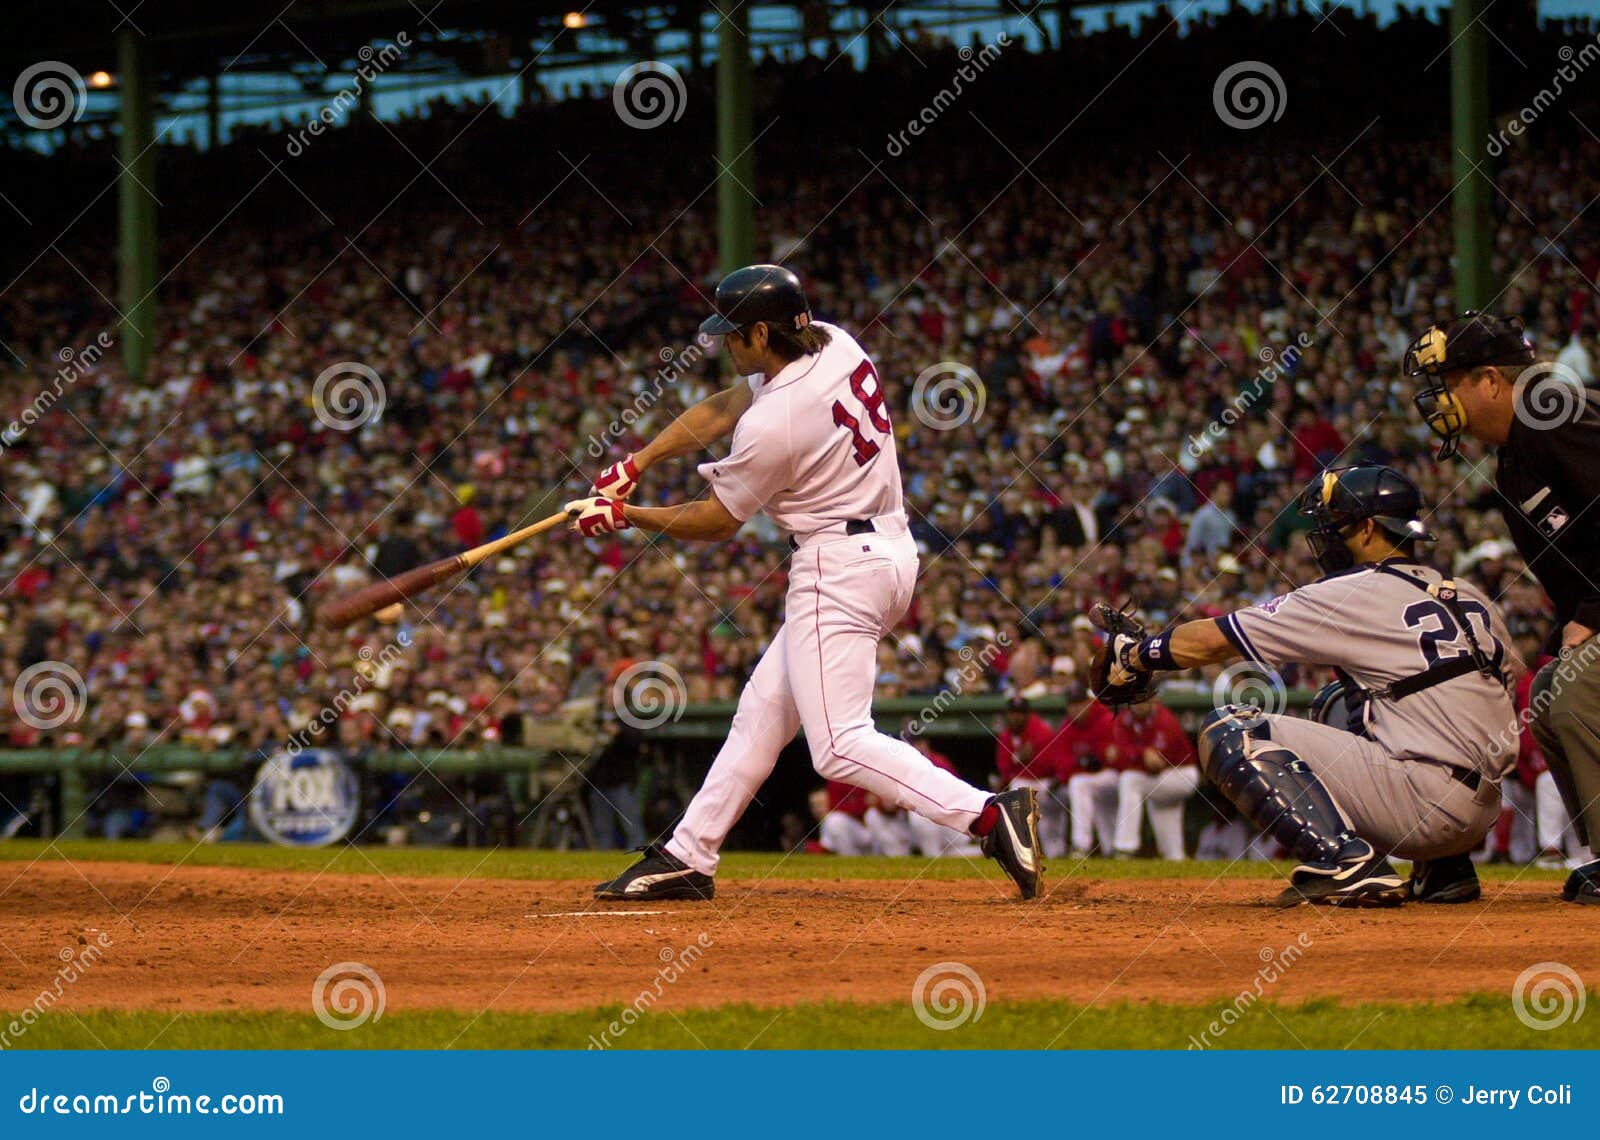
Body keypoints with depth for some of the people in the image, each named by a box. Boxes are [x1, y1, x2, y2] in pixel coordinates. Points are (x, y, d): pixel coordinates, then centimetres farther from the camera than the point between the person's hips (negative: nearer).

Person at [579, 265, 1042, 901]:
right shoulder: (835, 345, 4)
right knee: (764, 709, 16)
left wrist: (628, 516, 7)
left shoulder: (774, 422, -21)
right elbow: (721, 410, 15)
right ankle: (687, 859, 22)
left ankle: (989, 815, -24)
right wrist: (636, 465, 11)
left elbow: (718, 520, -6)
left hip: (838, 567, -10)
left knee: (839, 744, -13)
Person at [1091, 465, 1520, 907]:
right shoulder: (1473, 600, 16)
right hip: (1482, 816, 8)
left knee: (1229, 732, -5)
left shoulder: (1353, 595, -3)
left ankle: (1345, 860, -18)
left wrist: (1134, 654, 16)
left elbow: (1213, 640, 0)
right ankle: (1444, 871, 21)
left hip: (1424, 805, -8)